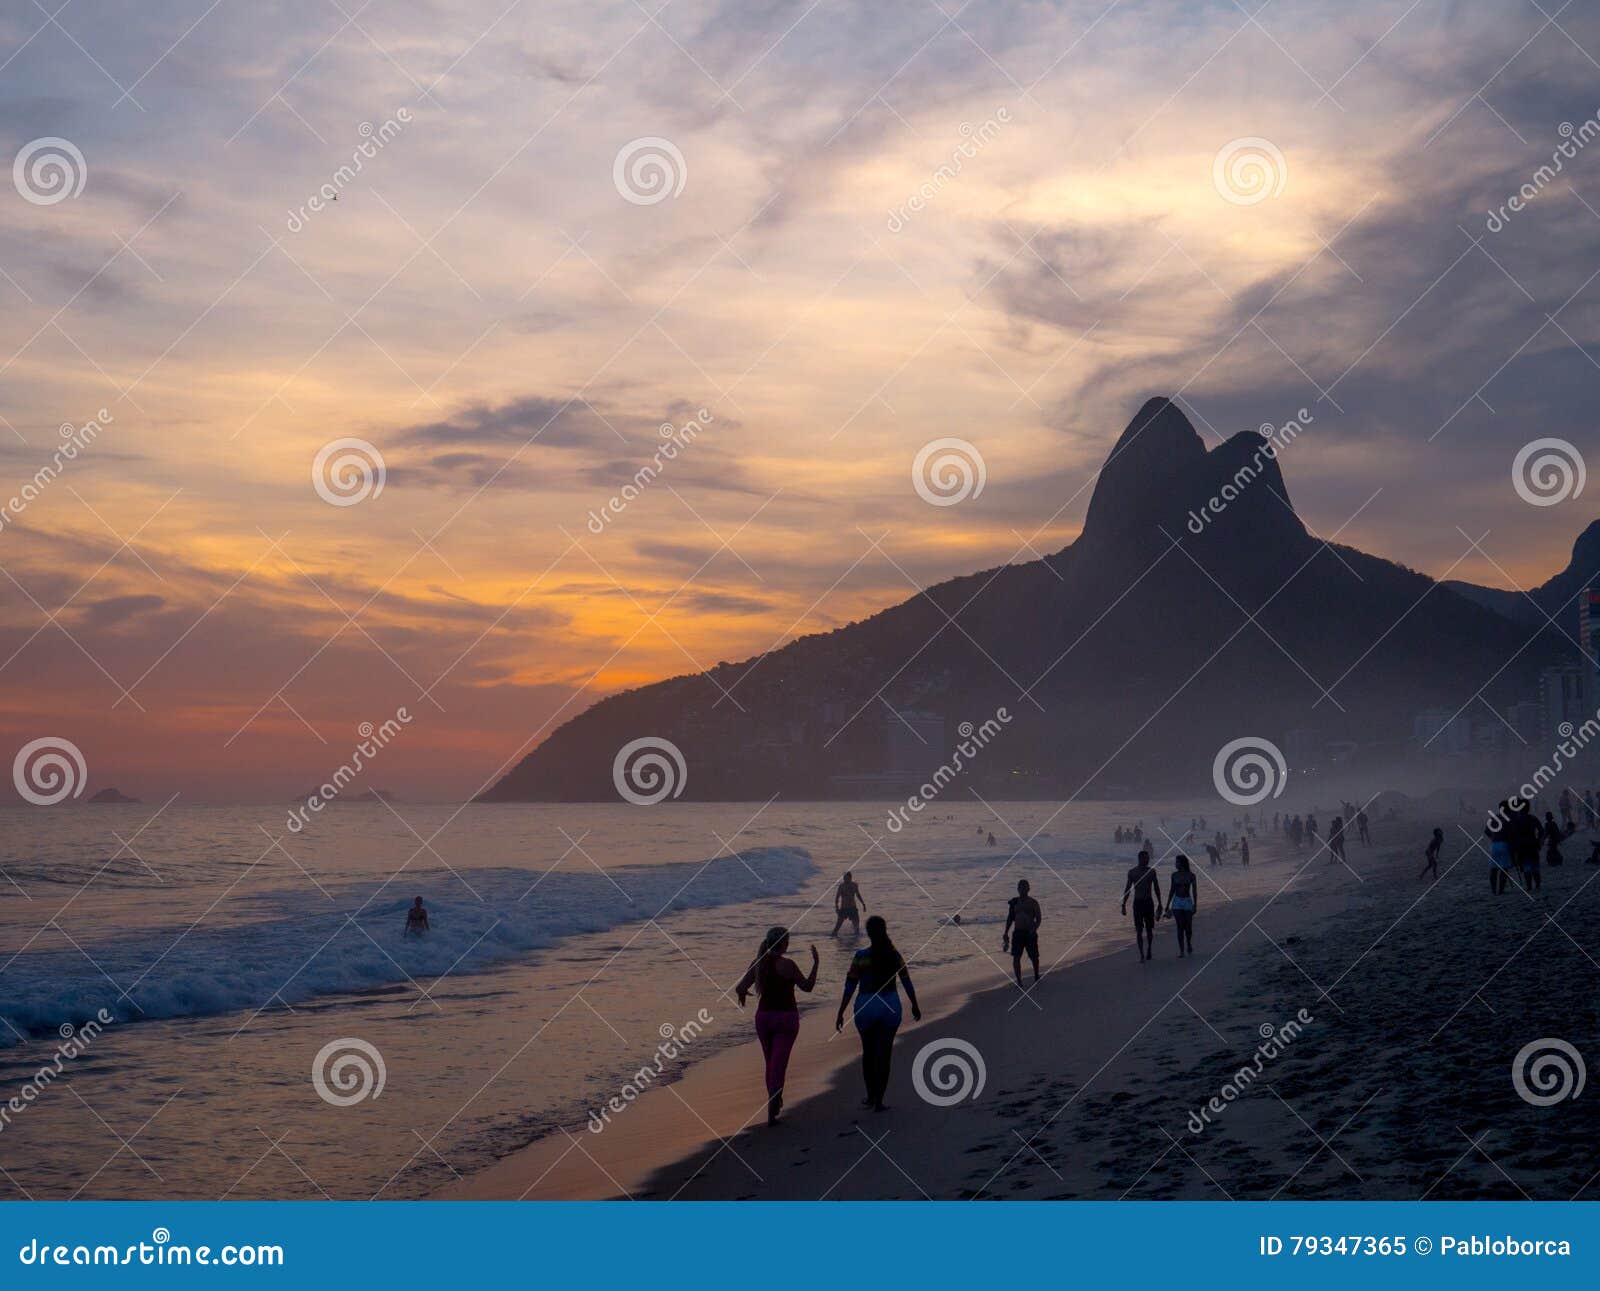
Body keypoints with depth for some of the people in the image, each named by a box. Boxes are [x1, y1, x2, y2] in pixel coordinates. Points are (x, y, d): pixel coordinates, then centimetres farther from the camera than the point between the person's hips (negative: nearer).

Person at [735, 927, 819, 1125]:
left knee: (771, 1064, 21)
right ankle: (772, 1114, -9)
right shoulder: (787, 965, -16)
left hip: (763, 1017, 5)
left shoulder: (757, 963, -2)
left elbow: (740, 988, -3)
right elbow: (807, 987, -6)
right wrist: (815, 963, 3)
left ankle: (775, 1104, 33)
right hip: (786, 1018, -5)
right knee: (779, 1066, -3)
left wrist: (742, 996, 21)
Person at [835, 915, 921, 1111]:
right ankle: (879, 1101, 6)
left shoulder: (861, 957, -12)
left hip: (866, 1007, -1)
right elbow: (907, 983, 4)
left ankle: (871, 1097, 27)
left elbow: (850, 987, -11)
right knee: (884, 1054, 7)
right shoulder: (894, 955, -3)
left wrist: (840, 1014, -6)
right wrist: (915, 1006, 18)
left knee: (868, 1051, 18)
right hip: (890, 1007, 1)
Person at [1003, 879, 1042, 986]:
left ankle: (1036, 976, 32)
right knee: (1016, 957, -6)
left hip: (1030, 933, -2)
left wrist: (1034, 929, -23)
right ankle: (1019, 980, 2)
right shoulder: (1014, 902, 5)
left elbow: (1039, 918, -6)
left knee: (1034, 957, 7)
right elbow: (1010, 918, 12)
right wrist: (1006, 933, 7)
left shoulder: (1033, 903, -4)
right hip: (1018, 933, 2)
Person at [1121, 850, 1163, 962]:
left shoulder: (1151, 871, 2)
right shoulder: (1132, 872, -2)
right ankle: (1141, 955, -5)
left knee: (1149, 928, 8)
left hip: (1149, 902, 1)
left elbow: (1156, 889, 8)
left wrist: (1159, 905, 7)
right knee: (1139, 930, -6)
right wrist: (1124, 905, -1)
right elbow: (1127, 889, 3)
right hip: (1137, 903, -1)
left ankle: (1149, 951, 26)